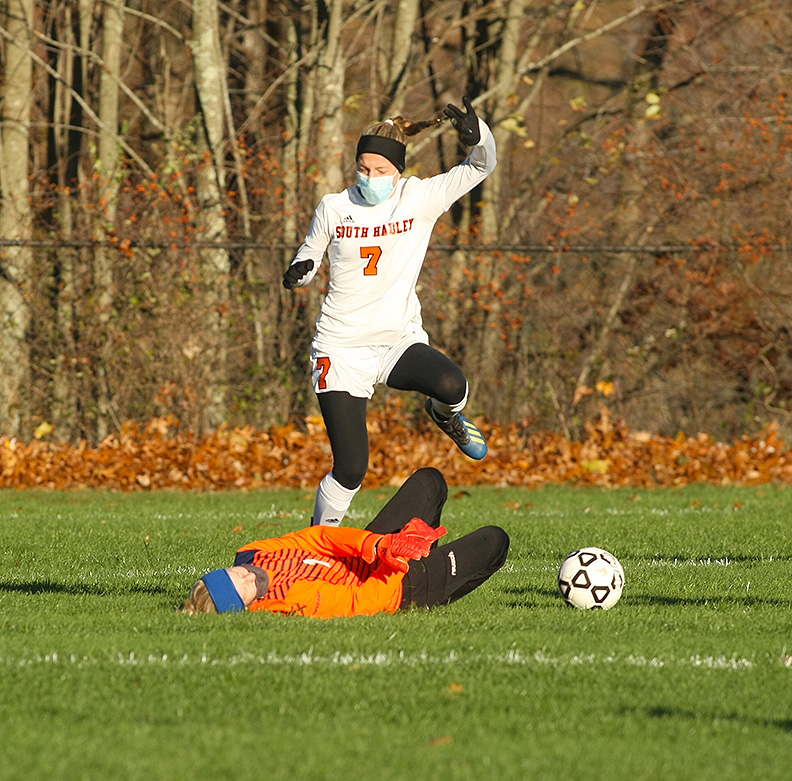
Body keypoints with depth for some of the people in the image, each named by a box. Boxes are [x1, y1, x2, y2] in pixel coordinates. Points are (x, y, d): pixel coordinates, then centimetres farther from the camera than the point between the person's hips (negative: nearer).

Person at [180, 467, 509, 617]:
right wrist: (399, 559, -23)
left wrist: (375, 545, -29)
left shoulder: (251, 556, -16)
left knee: (429, 481, 21)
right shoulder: (300, 602, -40)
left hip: (366, 556, 8)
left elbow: (319, 537, -15)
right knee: (493, 541, 3)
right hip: (403, 586, -8)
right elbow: (361, 602, -32)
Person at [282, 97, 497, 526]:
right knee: (350, 469, -9)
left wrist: (476, 136, -29)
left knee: (451, 385, -33)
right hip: (342, 349, 0)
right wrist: (299, 271, -9)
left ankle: (445, 414, 6)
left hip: (400, 341, 1)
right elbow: (310, 254, 15)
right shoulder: (334, 208, 0)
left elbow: (481, 166, -7)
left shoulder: (420, 198, -3)